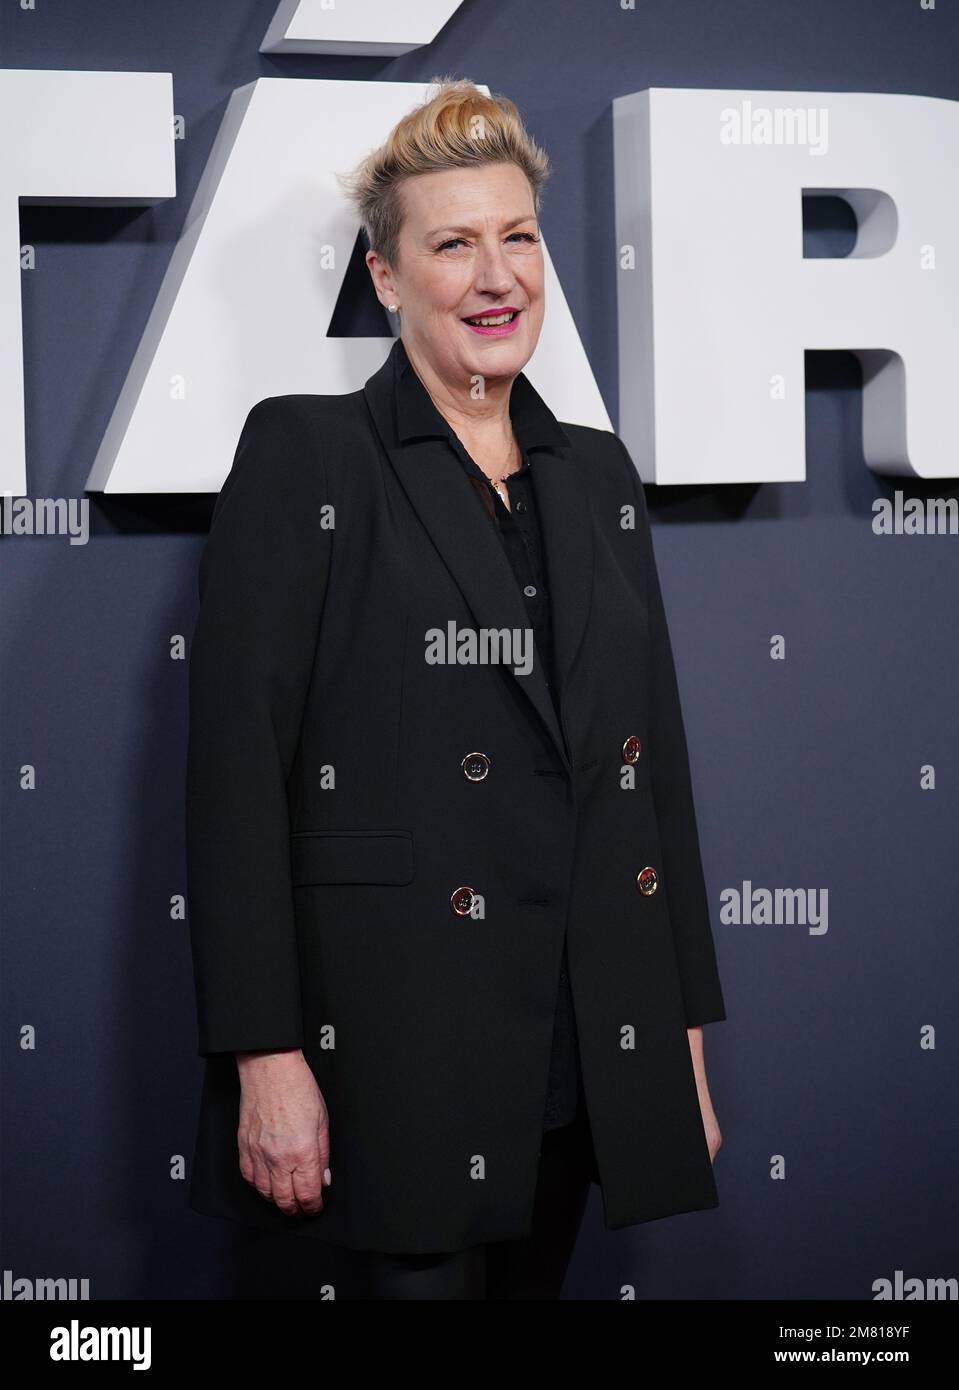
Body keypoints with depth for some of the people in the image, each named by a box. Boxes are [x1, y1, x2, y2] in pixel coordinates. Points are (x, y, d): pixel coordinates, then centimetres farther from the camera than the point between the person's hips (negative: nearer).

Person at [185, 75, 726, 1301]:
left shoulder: (598, 475, 14)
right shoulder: (302, 454, -4)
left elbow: (657, 757, 15)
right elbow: (236, 765, -10)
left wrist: (687, 1030, 12)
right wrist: (266, 1055, -15)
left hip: (592, 1044, 6)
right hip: (400, 1041, -5)